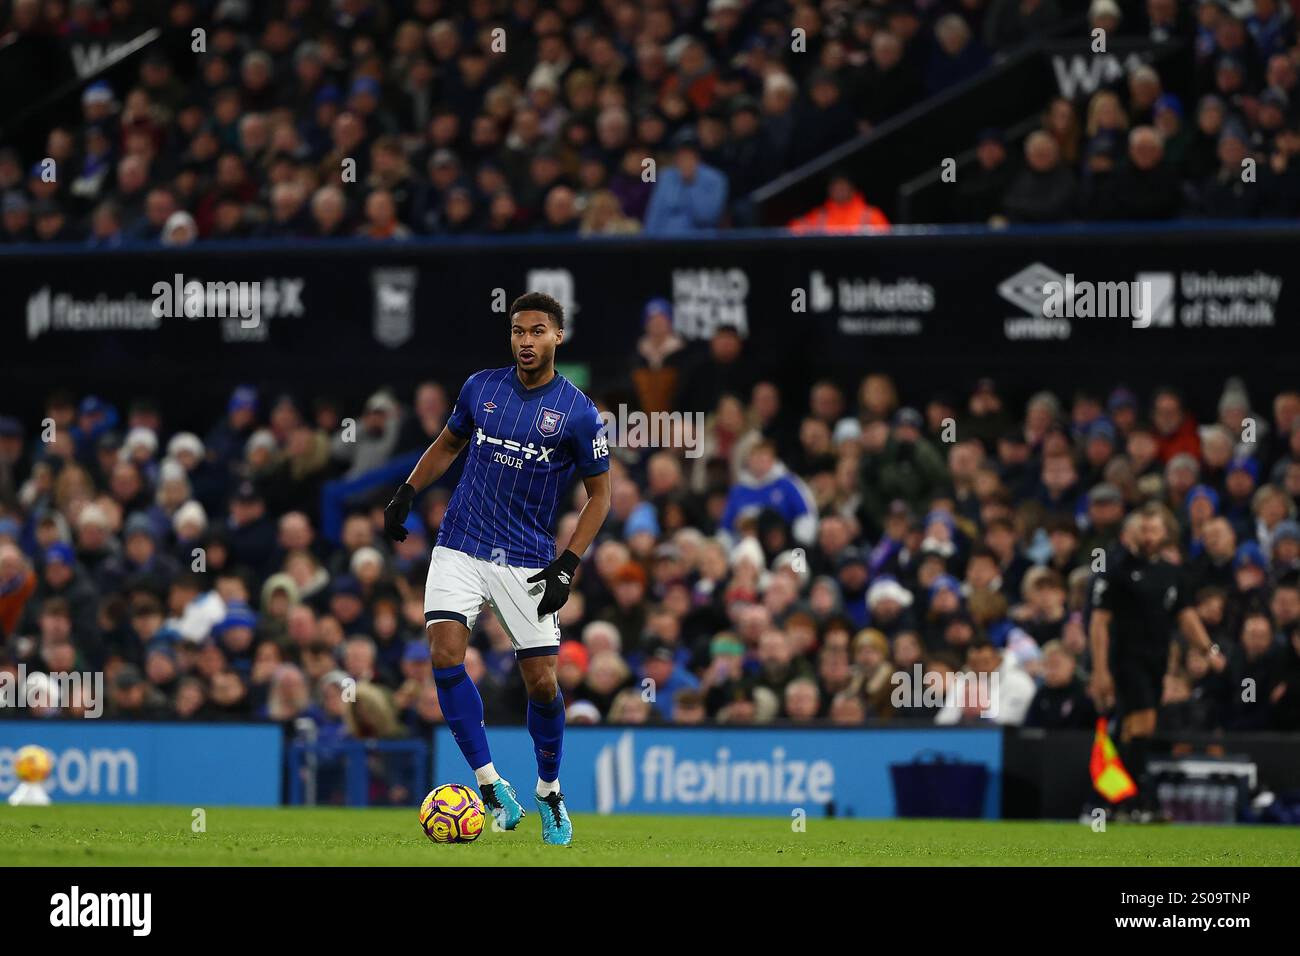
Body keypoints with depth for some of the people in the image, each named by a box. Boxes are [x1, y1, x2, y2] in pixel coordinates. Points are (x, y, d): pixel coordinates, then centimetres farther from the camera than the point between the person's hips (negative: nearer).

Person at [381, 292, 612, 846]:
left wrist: (567, 566, -7)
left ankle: (550, 793, 22)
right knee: (445, 654, -18)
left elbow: (599, 493, 2)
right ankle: (491, 786, -14)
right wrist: (406, 494, 7)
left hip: (528, 561, -2)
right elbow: (448, 444, 21)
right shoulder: (480, 388, 4)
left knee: (541, 681, -2)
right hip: (460, 547, 2)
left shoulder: (578, 414, -6)